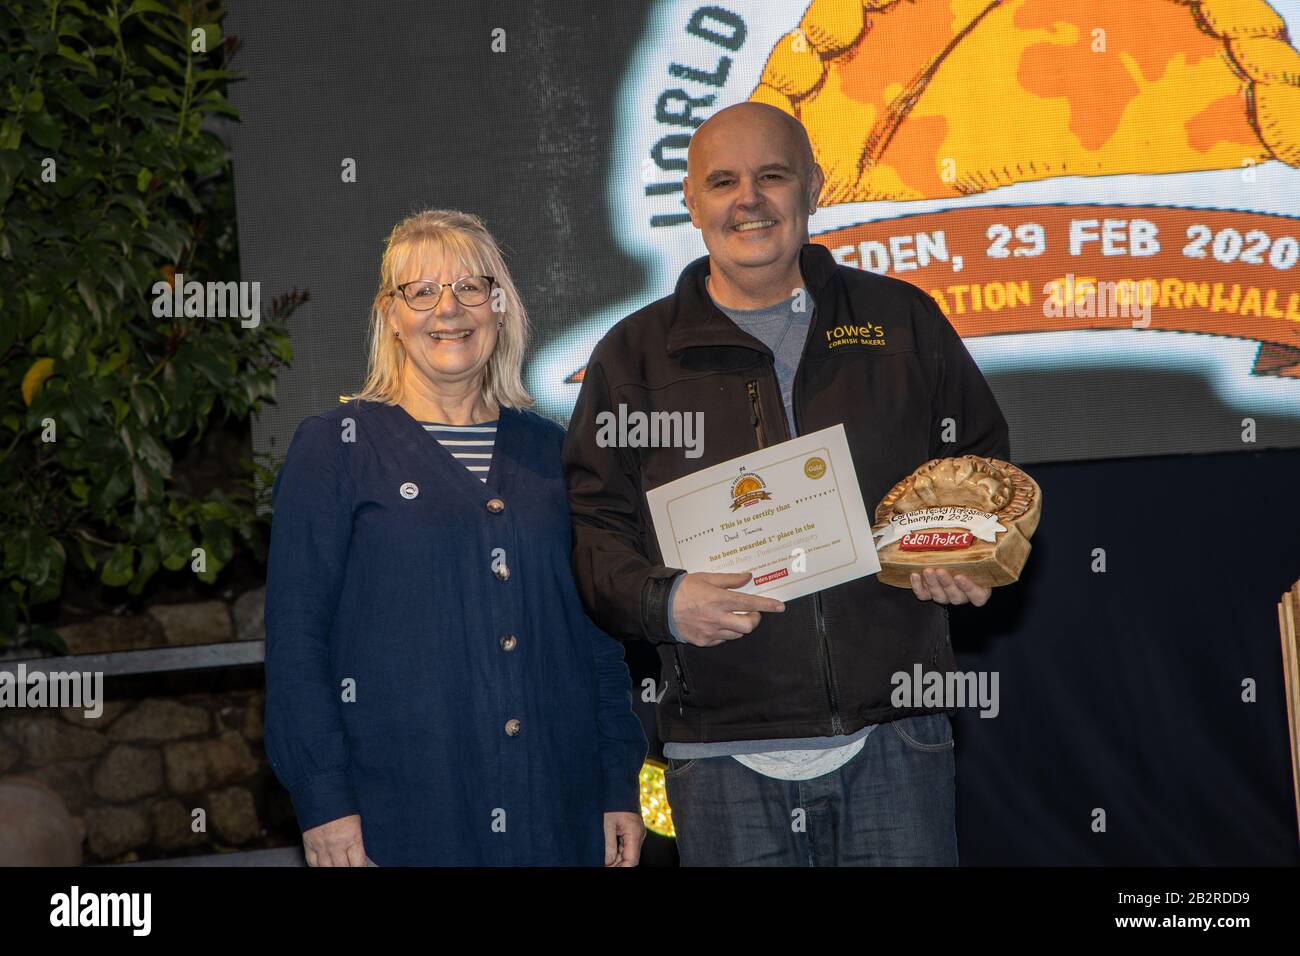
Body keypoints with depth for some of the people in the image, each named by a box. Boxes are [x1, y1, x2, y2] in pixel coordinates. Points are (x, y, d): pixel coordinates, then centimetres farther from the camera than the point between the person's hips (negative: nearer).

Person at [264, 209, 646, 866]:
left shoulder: (550, 451, 11)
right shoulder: (334, 447, -1)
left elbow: (597, 627, 13)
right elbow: (294, 634, -4)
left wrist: (622, 786, 7)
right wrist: (322, 801, -11)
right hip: (398, 808, -3)